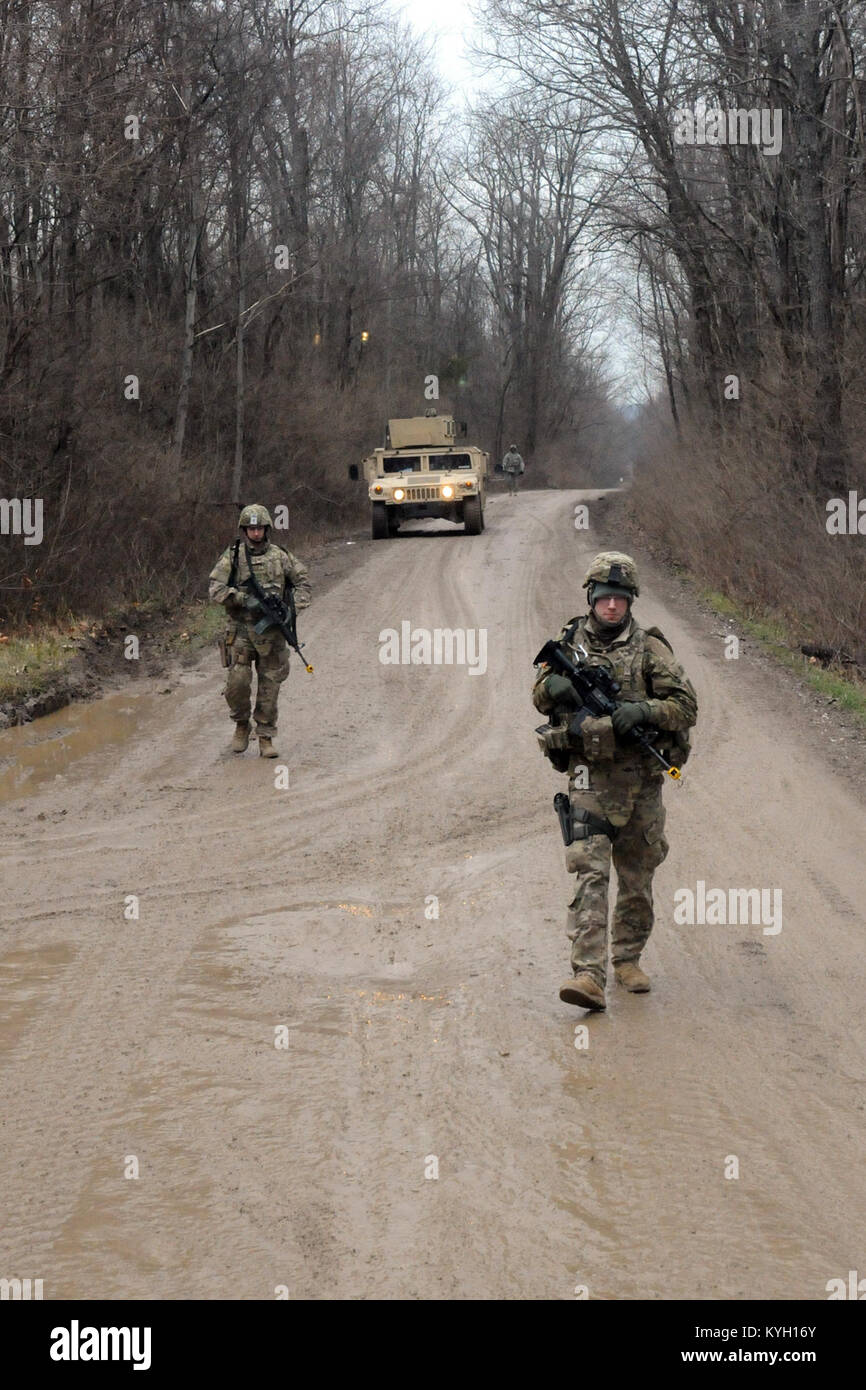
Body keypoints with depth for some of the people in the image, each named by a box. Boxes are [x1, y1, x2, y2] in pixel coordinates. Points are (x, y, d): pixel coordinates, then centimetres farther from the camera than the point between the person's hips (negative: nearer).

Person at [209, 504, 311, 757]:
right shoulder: (232, 556, -1)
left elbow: (302, 579, 15)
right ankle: (241, 725, 16)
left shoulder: (279, 556, 6)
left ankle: (265, 737, 11)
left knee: (270, 685, 2)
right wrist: (244, 599, -19)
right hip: (241, 629, -2)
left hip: (272, 631, 2)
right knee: (237, 681, -10)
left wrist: (294, 607, 1)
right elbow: (215, 590, -8)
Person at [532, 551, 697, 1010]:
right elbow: (540, 696, 13)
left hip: (641, 779, 0)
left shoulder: (649, 647, 0)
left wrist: (642, 710, -20)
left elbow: (686, 705, -3)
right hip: (590, 778, 0)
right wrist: (556, 684, -10)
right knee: (589, 873, -13)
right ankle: (589, 975, -18)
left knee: (638, 879, 11)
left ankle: (628, 959, 30)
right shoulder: (570, 642, 7)